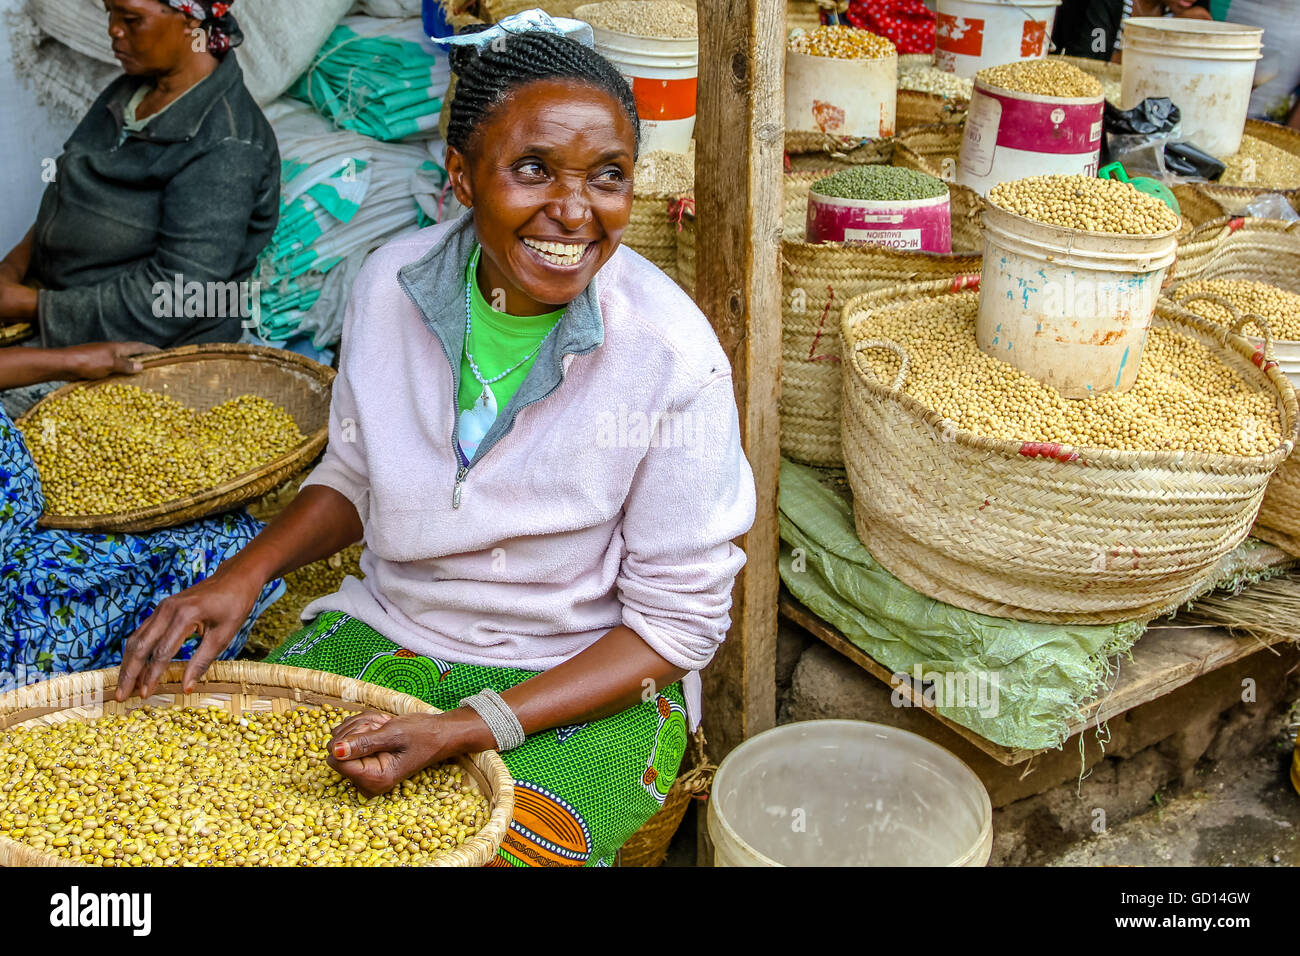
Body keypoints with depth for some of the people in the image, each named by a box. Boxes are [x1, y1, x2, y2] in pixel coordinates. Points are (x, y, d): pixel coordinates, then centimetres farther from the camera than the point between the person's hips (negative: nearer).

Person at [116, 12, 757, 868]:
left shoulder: (672, 356, -20)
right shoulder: (393, 284, -7)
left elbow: (680, 618, -13)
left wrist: (467, 730, -22)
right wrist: (245, 572, -8)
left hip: (589, 682, -3)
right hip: (385, 630, 4)